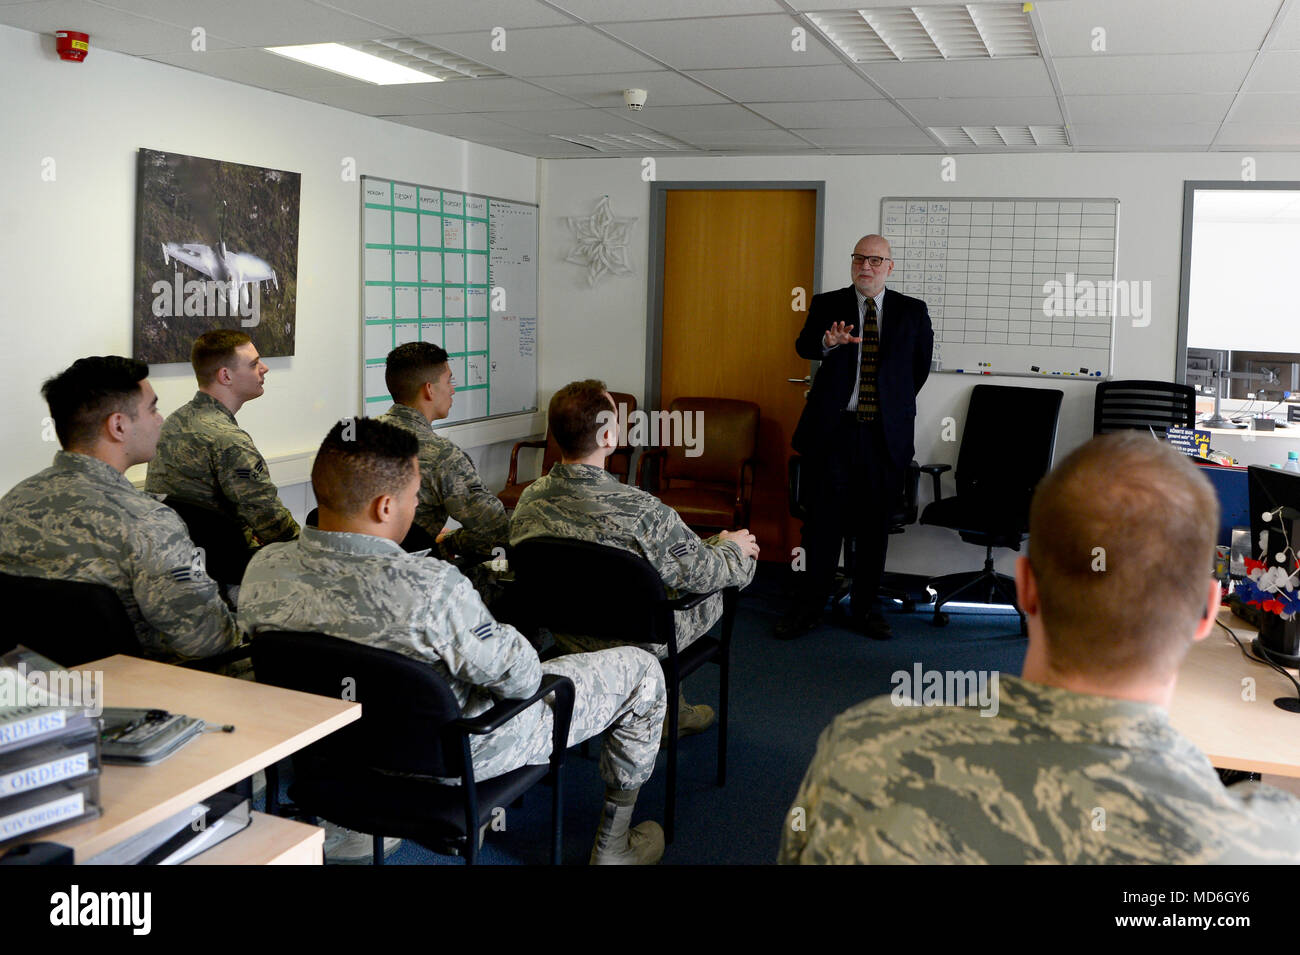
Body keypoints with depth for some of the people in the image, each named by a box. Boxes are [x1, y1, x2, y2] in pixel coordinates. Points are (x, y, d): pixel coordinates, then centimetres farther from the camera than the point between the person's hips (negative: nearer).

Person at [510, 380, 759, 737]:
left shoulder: (529, 499, -15)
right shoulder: (642, 512, -34)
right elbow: (704, 575, -17)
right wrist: (731, 547, 6)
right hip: (639, 644, -6)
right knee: (741, 563, 18)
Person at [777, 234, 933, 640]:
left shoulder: (912, 311, 8)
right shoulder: (827, 304, 4)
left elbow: (921, 363, 19)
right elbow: (803, 345, -11)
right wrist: (828, 342, -32)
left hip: (886, 434, 1)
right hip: (832, 429, -1)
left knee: (875, 524, 8)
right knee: (823, 520, 2)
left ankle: (866, 608, 20)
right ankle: (808, 607, 12)